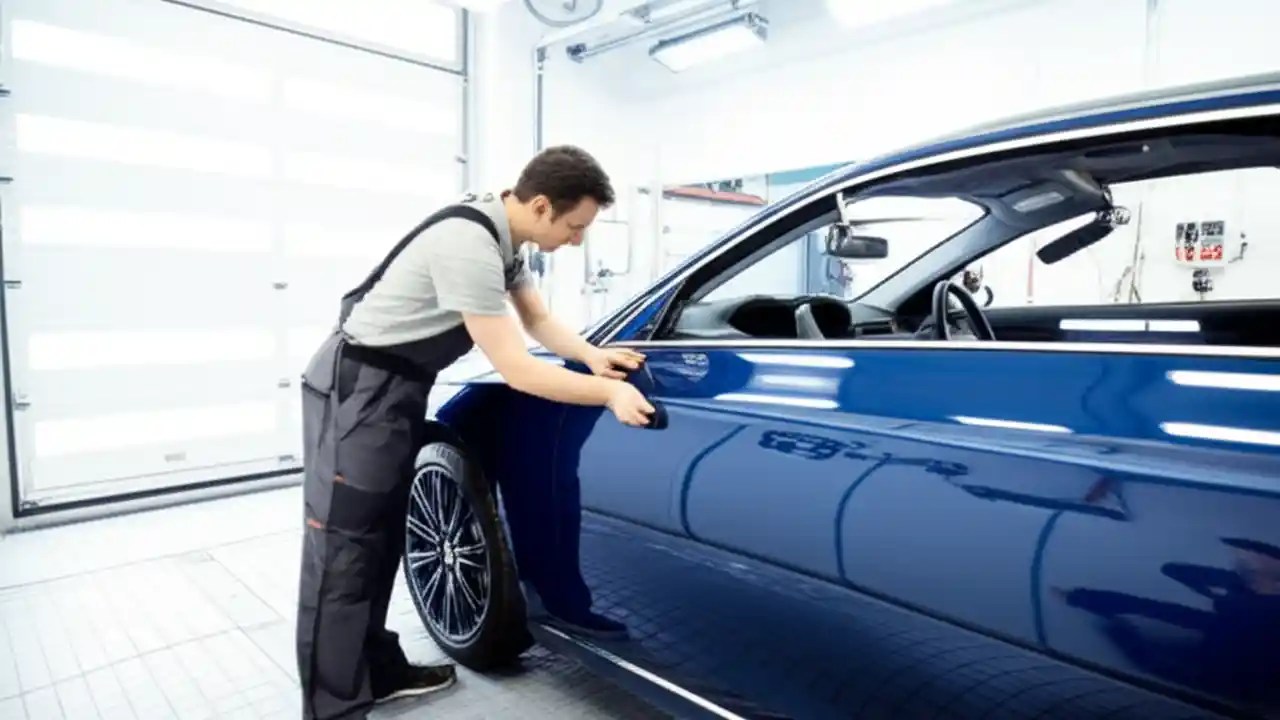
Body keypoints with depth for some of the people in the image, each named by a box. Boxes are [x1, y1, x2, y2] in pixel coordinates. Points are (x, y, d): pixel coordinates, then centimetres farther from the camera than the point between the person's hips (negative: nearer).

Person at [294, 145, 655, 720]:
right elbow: (515, 370, -27)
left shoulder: (504, 233, 2)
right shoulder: (468, 245, -28)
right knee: (343, 553, -5)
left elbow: (539, 321, 10)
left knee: (381, 537, 15)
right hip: (358, 387, -9)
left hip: (400, 388, 10)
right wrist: (609, 393, -22)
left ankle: (376, 670, 29)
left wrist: (593, 356, -8)